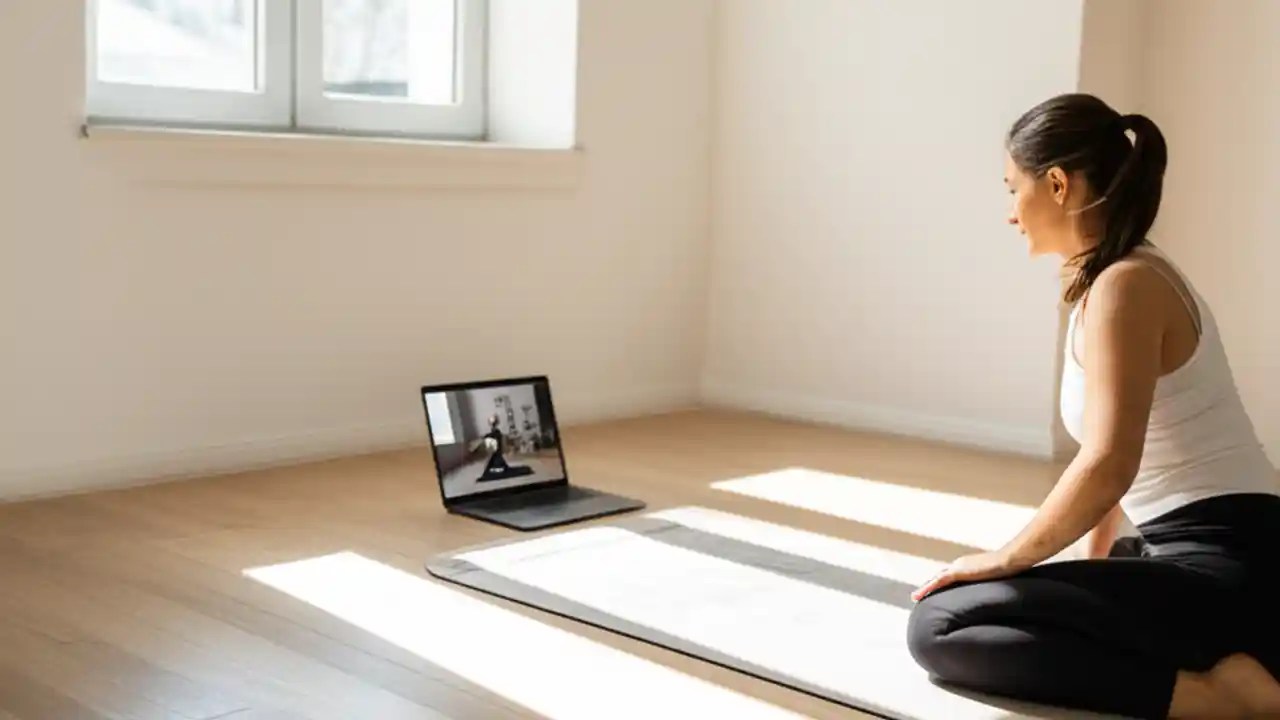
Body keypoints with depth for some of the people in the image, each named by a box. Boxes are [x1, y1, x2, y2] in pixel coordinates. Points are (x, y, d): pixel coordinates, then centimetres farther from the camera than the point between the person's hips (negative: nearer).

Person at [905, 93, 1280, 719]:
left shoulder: (1124, 287, -15)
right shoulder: (1131, 278, 15)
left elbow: (1107, 468, -23)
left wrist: (1006, 560, -11)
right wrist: (1092, 558, 25)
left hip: (1227, 571, -10)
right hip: (1221, 564, 10)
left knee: (939, 626, -16)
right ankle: (1214, 668, 9)